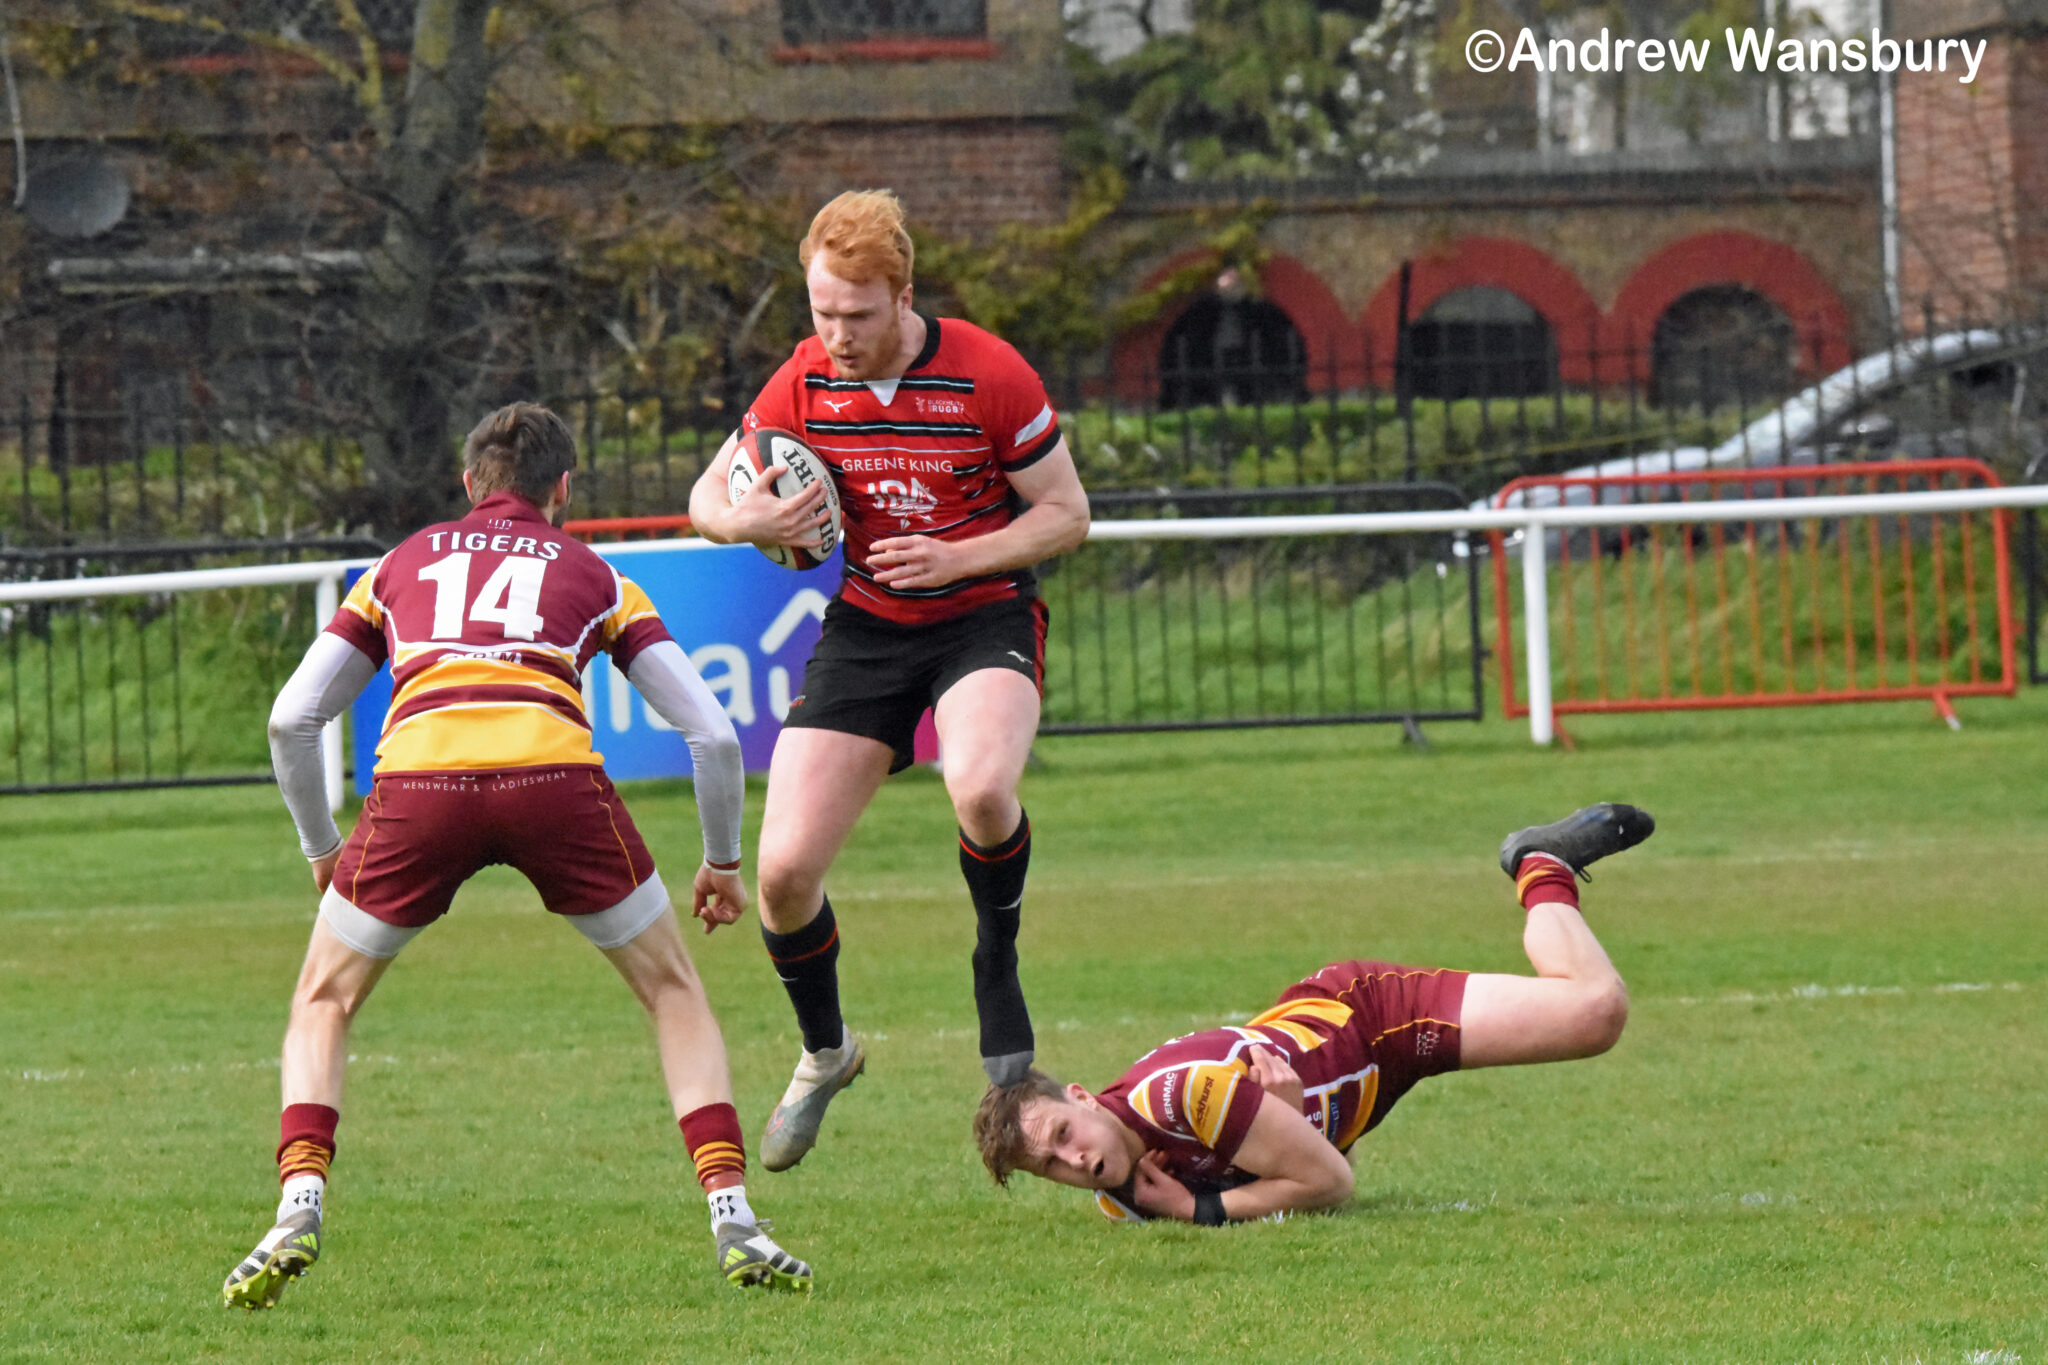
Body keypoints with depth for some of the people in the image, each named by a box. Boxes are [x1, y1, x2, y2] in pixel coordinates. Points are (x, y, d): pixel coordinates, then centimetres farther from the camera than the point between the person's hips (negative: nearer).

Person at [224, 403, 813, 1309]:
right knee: (671, 990, 21)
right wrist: (723, 862, 37)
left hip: (418, 777, 0)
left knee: (324, 1002, 21)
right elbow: (711, 733, 22)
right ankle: (733, 1221, 8)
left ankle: (299, 1214, 1)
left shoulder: (403, 564, 30)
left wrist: (321, 849, 38)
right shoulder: (590, 574, 27)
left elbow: (291, 720, 24)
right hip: (551, 770, 0)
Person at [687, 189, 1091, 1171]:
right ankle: (824, 1053, 21)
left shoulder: (987, 376, -15)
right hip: (862, 634, 3)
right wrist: (748, 521, -18)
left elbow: (1066, 513, -6)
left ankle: (998, 961, -6)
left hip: (984, 619, -3)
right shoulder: (803, 383, -5)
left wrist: (957, 558, -21)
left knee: (980, 787, -37)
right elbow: (708, 498, 6)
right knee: (783, 869, -7)